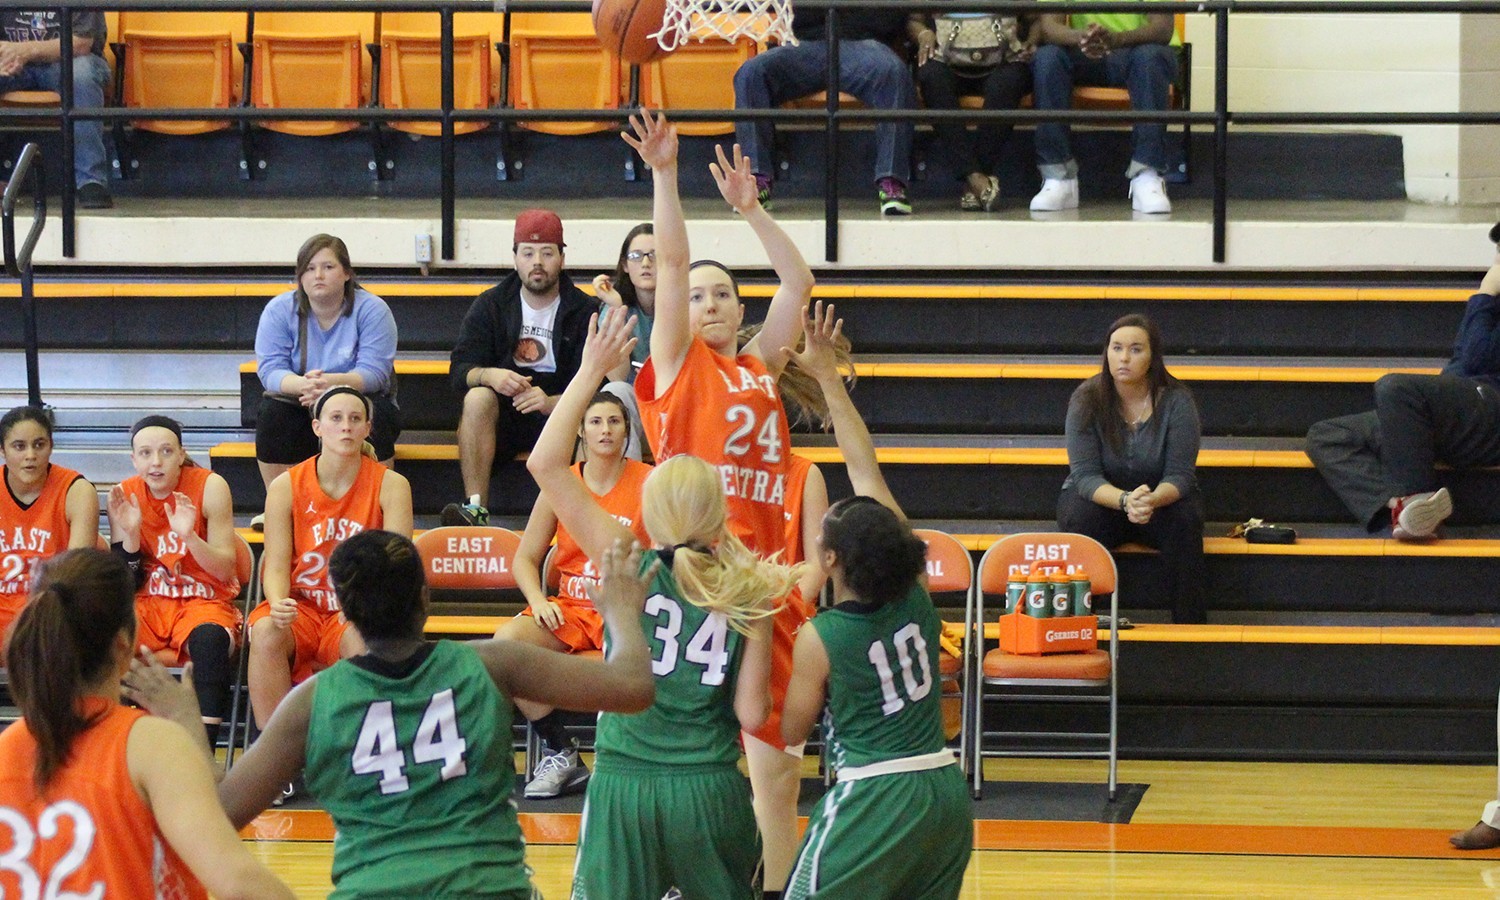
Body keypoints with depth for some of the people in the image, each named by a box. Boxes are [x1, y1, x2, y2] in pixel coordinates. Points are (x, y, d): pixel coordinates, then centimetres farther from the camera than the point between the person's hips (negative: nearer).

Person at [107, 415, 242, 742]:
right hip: (148, 604, 2)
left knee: (210, 640, -37)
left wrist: (189, 535, -25)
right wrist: (129, 532, -14)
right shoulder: (124, 496, 0)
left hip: (203, 602, -2)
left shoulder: (210, 487, -7)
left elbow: (225, 571, -8)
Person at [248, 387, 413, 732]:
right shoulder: (286, 487, 1)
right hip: (301, 608, 1)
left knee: (362, 639, -36)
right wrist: (278, 604, -27)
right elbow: (276, 564, -3)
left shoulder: (390, 486, -2)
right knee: (265, 632, -32)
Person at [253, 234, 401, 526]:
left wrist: (331, 382, -42)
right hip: (300, 411, 2)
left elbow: (374, 373, -21)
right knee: (271, 411, -28)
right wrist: (302, 385, -39)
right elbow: (270, 370, -14)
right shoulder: (279, 311, -3)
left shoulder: (372, 310, -9)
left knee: (373, 414, -34)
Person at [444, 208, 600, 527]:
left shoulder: (585, 311, 0)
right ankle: (475, 509, -37)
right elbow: (459, 371, -2)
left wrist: (552, 402, -28)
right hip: (502, 418, 2)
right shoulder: (490, 305, 6)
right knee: (478, 397, -30)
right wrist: (488, 375, -26)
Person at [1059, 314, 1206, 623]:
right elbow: (1085, 476, -21)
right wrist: (1125, 501, -42)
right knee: (1079, 518, -34)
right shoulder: (1087, 400, -15)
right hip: (1098, 499, -1)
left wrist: (1153, 500, -42)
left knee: (1184, 519, -32)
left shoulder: (1176, 401, -14)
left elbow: (1180, 475, -18)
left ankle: (1190, 622, -24)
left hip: (1161, 498, 1)